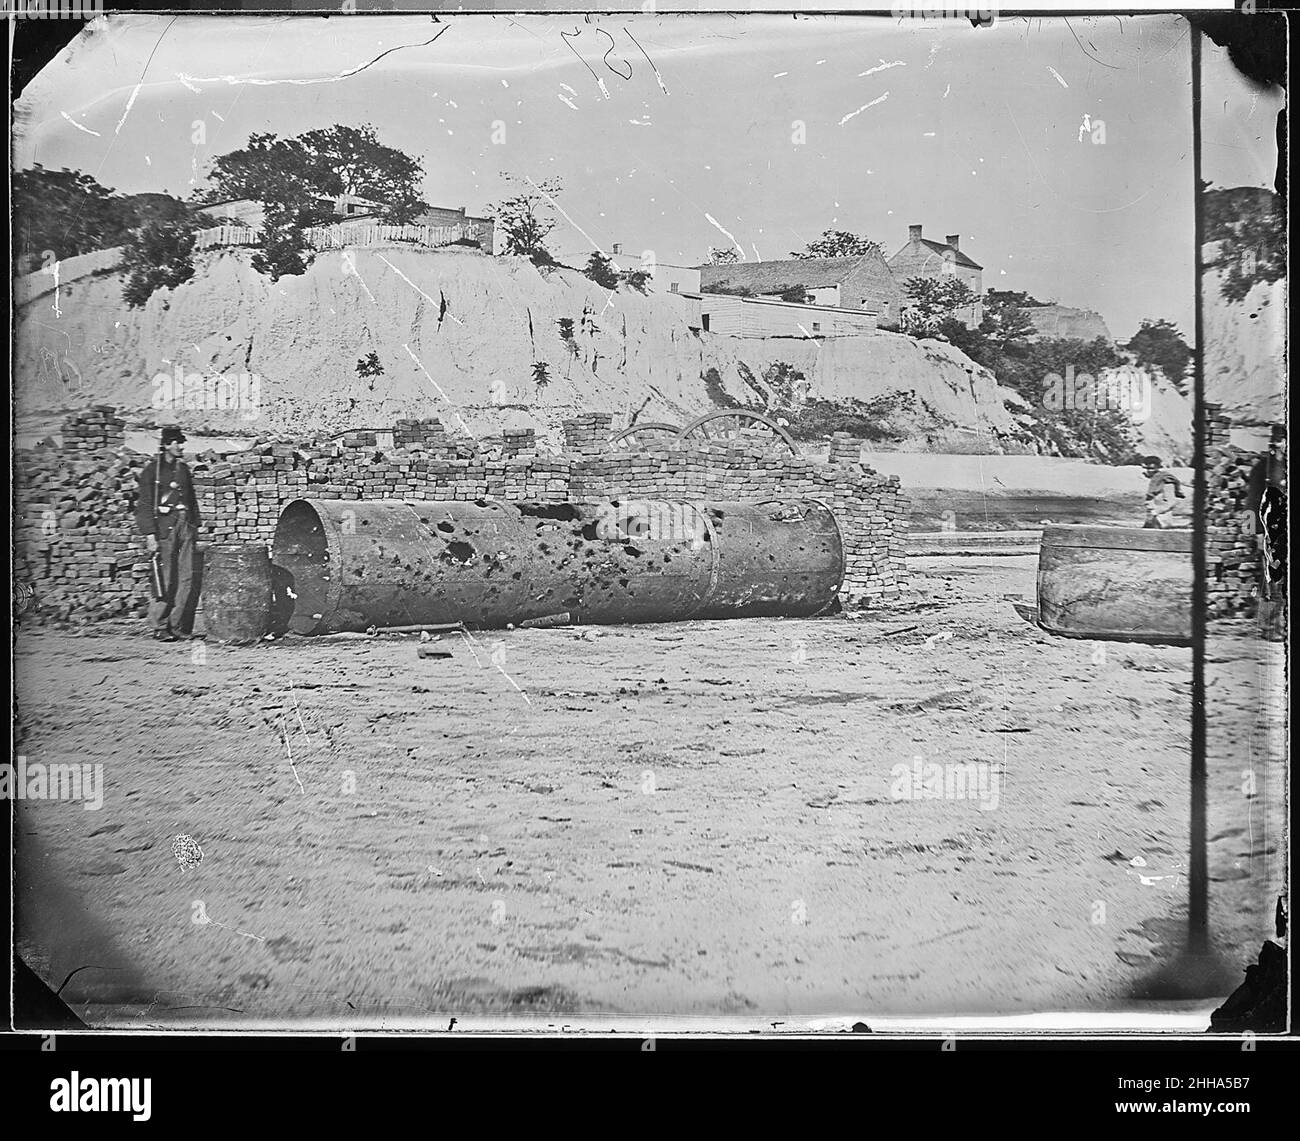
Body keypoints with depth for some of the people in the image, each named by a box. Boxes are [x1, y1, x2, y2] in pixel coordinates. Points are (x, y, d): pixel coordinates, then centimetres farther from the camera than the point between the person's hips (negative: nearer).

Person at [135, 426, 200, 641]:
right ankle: (159, 627, 3)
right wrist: (149, 534, -13)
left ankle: (175, 625, 8)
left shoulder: (183, 468, 18)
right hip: (164, 525, -6)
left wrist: (195, 524, 16)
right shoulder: (151, 469, -2)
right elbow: (144, 504, -6)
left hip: (185, 525, 6)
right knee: (165, 580, -7)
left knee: (187, 578, 0)